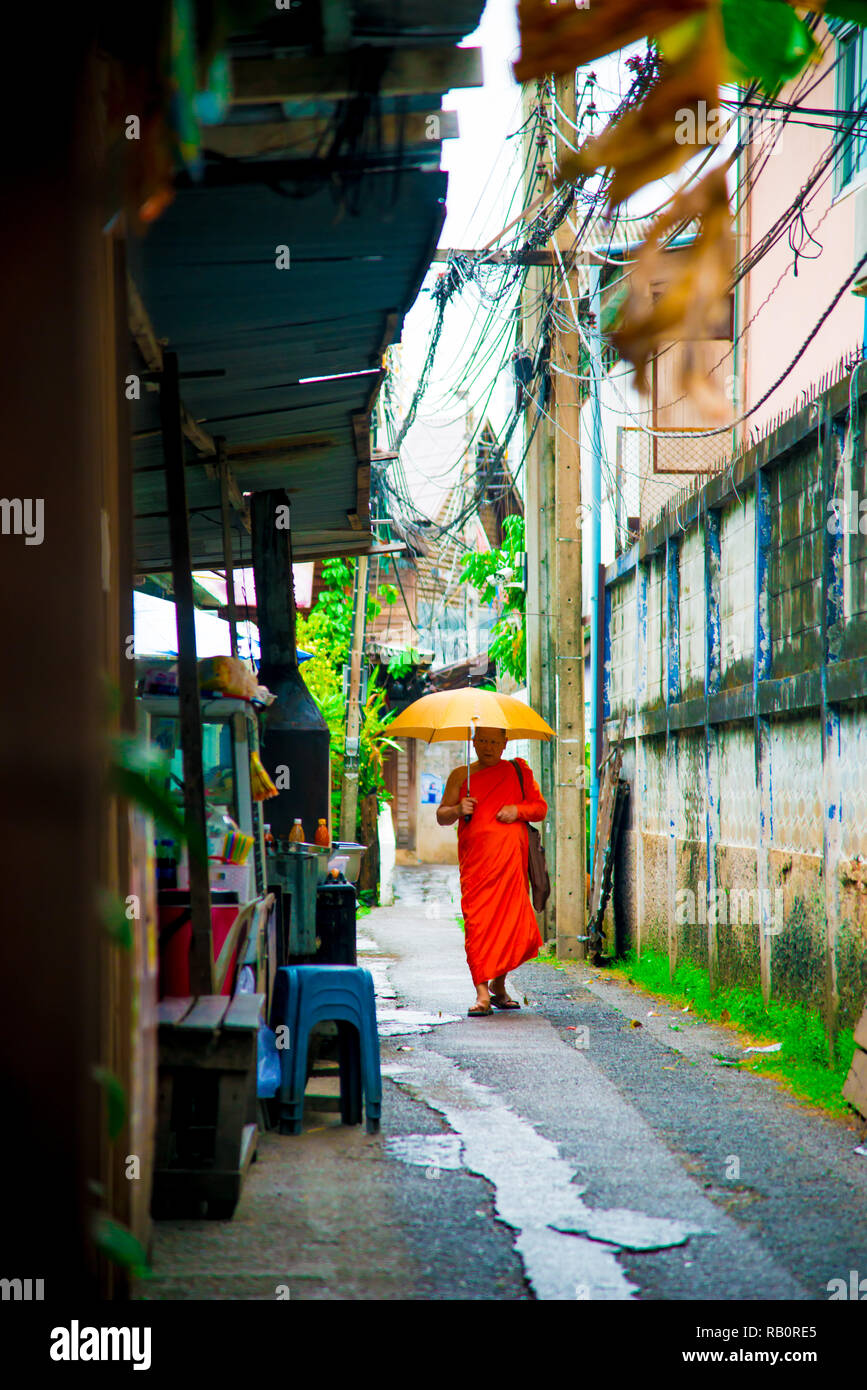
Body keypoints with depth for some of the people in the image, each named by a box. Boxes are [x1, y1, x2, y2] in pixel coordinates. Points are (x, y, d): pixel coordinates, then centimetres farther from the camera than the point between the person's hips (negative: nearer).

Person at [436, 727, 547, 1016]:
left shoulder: (518, 771, 12)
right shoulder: (461, 775, 12)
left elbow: (541, 807, 12)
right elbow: (441, 816, 13)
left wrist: (518, 810, -7)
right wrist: (457, 810, -8)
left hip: (511, 856, 1)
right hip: (475, 859, 0)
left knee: (510, 918, 0)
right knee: (477, 919, -12)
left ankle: (499, 987, 18)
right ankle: (482, 993, -15)